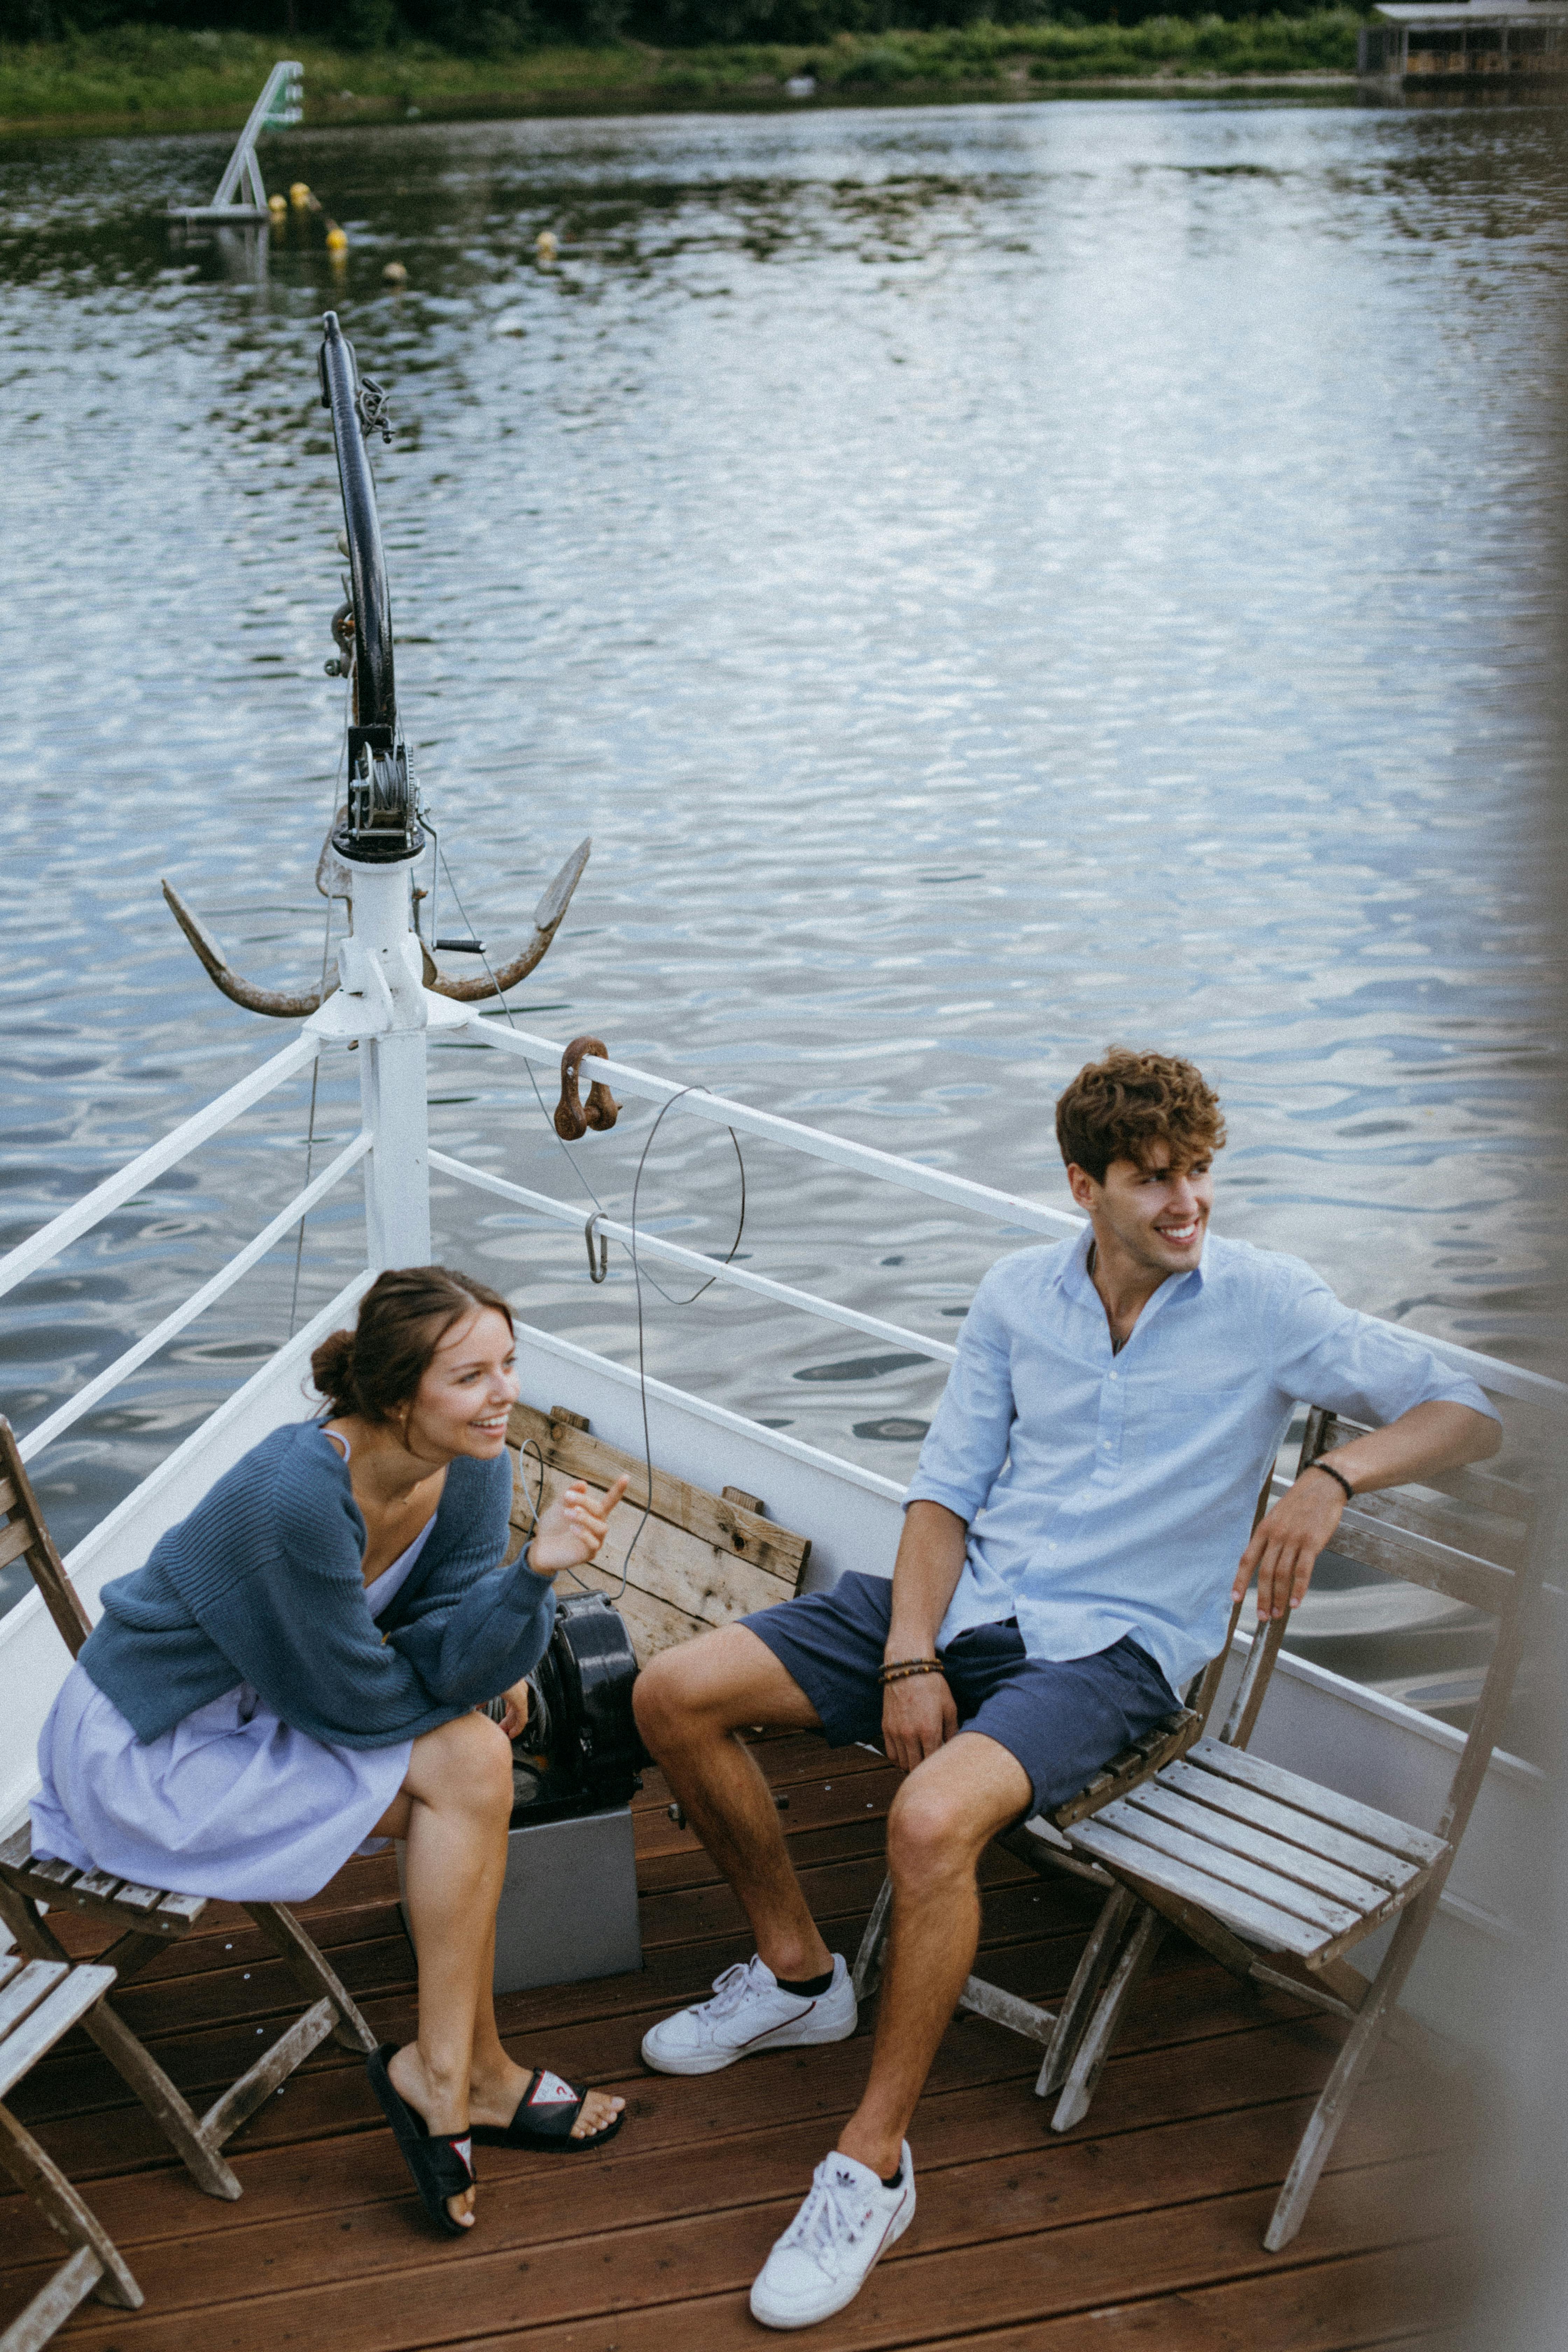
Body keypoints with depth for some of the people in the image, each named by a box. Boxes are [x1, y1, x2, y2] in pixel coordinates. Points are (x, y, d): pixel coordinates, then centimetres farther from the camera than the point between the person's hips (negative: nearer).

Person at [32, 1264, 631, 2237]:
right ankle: (452, 2074, -5)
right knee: (464, 1766, -18)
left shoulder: (474, 1470, -10)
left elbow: (446, 1661, -13)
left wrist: (537, 1570, -29)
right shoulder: (299, 1496, -34)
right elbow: (359, 1702, -23)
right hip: (144, 1753, -8)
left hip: (249, 1714, 8)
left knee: (475, 1755, -14)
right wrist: (480, 1672, -7)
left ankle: (458, 2073, -2)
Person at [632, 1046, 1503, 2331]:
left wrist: (1332, 1479, -26)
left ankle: (873, 2165, -15)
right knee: (676, 1696, -7)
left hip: (1110, 1645, -5)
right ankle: (798, 1973, 15)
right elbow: (946, 1489, 7)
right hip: (964, 1597, 5)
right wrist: (908, 1657, -8)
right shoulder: (1018, 1294, 6)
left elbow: (1471, 1407, -8)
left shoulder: (1267, 1303, -5)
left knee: (934, 1820, -35)